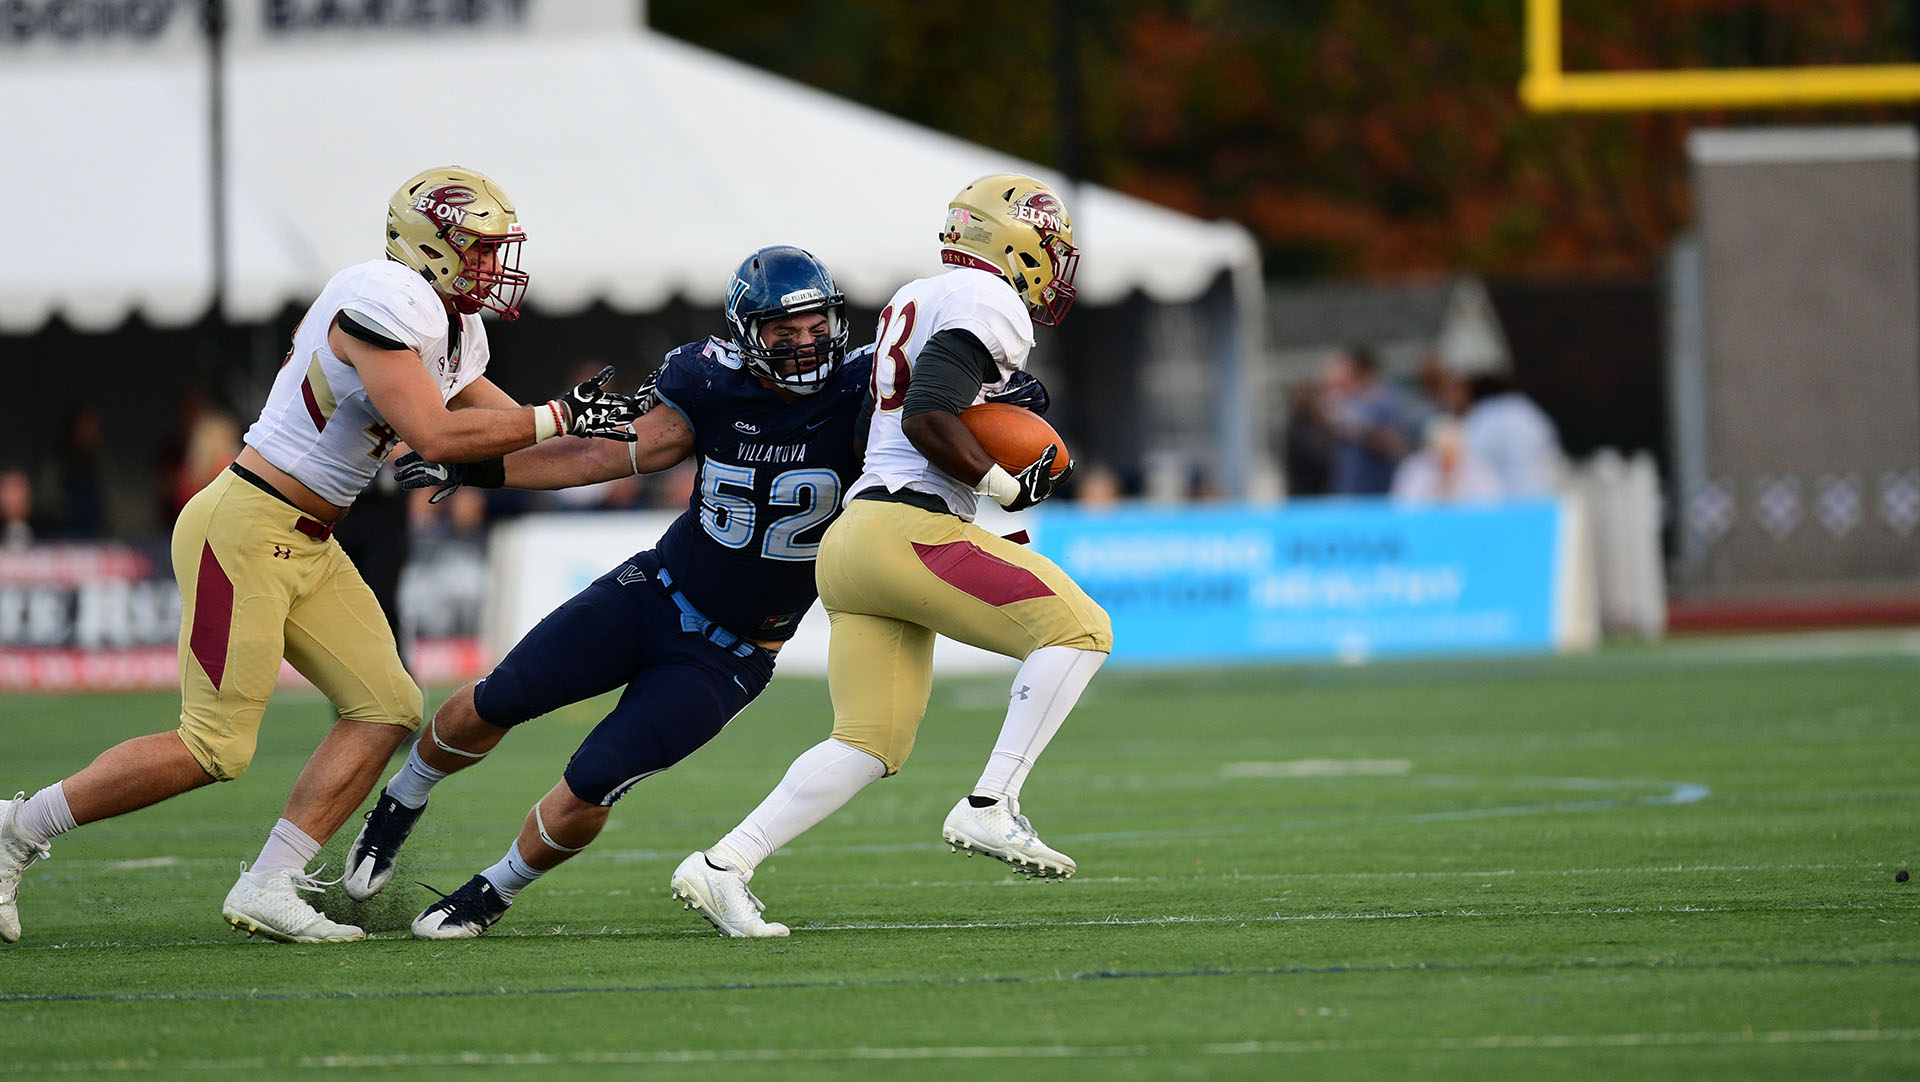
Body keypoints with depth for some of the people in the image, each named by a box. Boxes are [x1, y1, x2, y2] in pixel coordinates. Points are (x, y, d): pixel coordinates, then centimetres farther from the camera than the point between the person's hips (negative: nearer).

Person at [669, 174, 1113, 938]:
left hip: (851, 536, 10)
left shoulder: (914, 303, 24)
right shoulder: (988, 303, -6)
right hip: (910, 530, -10)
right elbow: (927, 418, -18)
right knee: (1077, 631, -6)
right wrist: (1005, 486, -9)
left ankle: (723, 864, 2)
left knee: (870, 743, 10)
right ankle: (990, 808, -12)